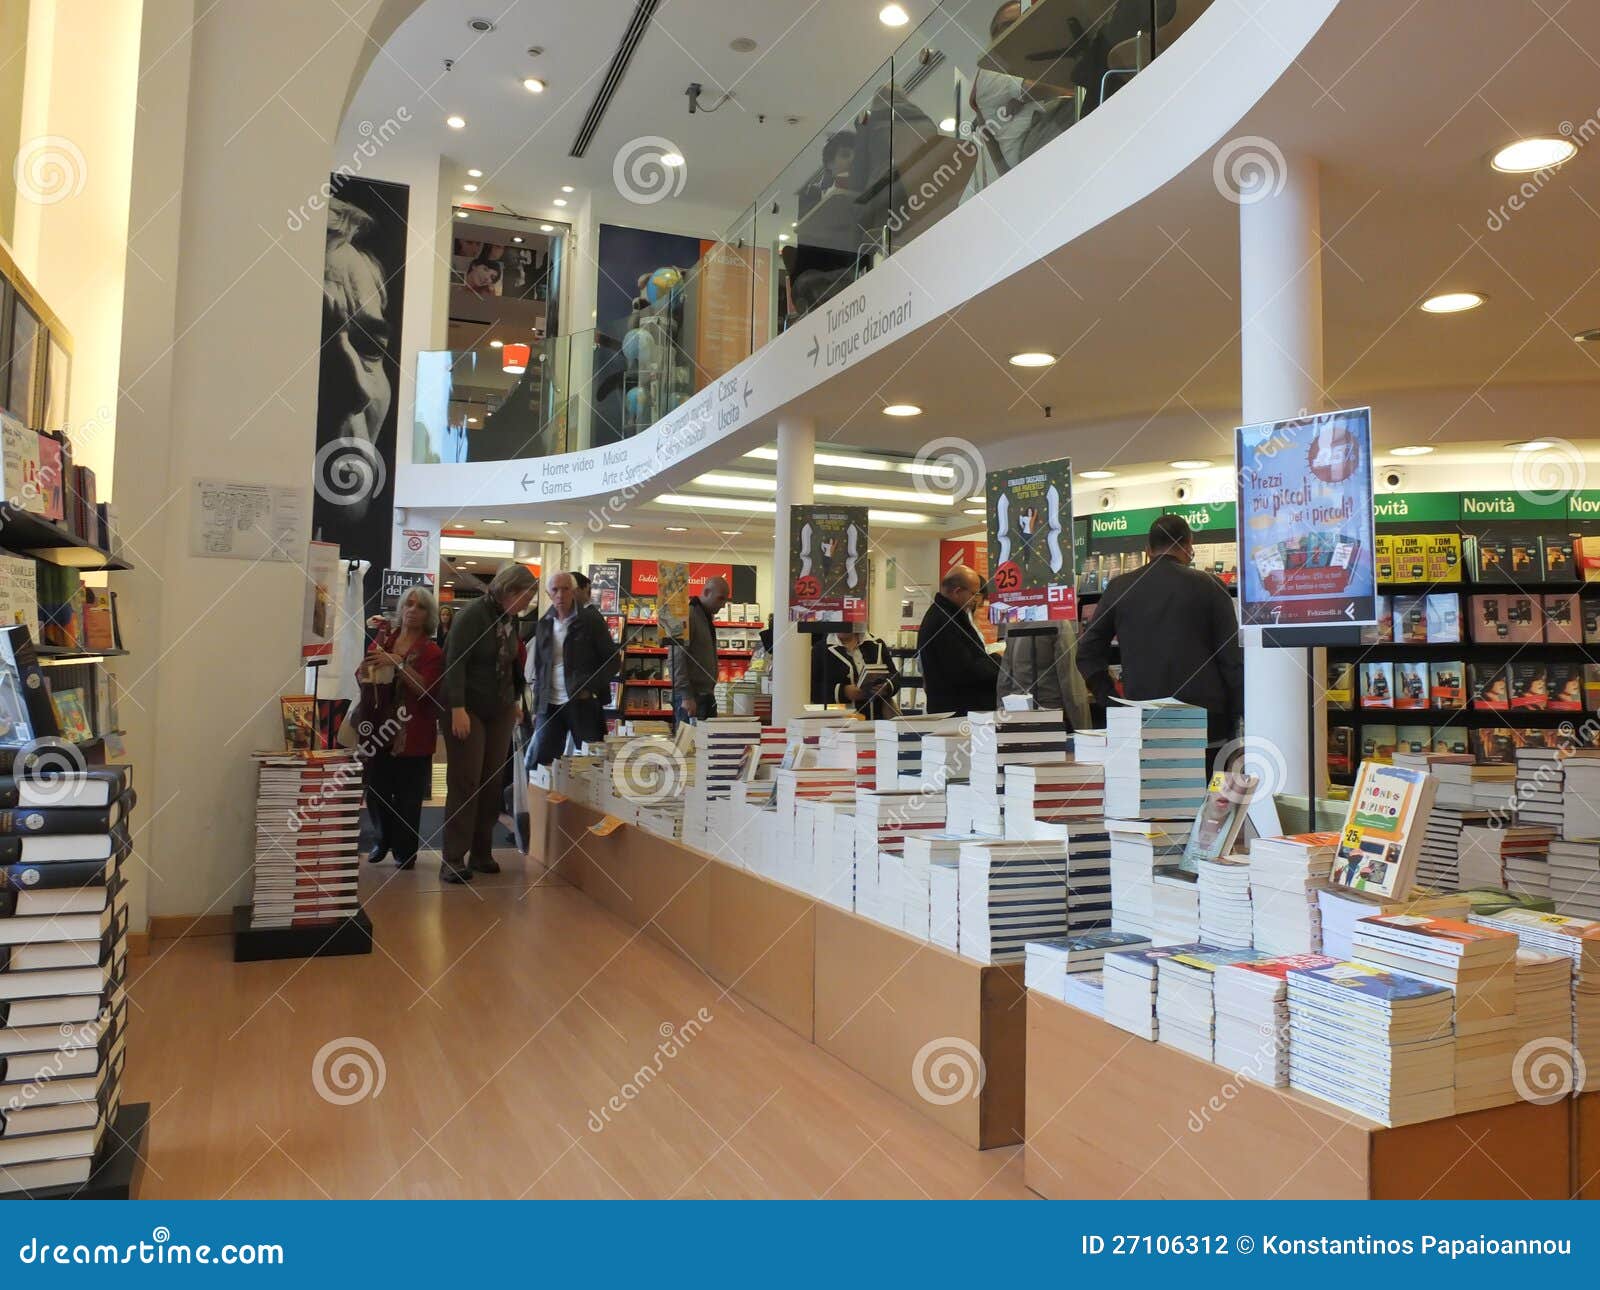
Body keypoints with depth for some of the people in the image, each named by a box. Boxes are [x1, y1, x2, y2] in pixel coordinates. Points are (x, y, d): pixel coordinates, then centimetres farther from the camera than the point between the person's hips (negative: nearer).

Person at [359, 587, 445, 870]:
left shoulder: (432, 652, -3)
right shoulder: (384, 637, 8)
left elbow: (426, 688, -17)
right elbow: (361, 676, 16)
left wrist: (398, 663, -24)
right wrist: (364, 671, -7)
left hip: (412, 734, -3)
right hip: (379, 727, 3)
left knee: (408, 796, 1)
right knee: (376, 791, 7)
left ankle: (405, 850, 17)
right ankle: (384, 839, 31)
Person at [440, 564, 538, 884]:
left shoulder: (510, 619, 8)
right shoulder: (472, 615, -13)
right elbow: (455, 662, -18)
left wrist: (514, 701, 12)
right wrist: (457, 709, -23)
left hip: (500, 711, 6)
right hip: (468, 710, -6)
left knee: (492, 782, 5)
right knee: (465, 782, -6)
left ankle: (481, 853, 14)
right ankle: (454, 860, -1)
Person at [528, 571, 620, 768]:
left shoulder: (591, 619, -2)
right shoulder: (544, 625, 11)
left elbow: (614, 661, -2)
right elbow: (539, 669, 16)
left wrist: (589, 687, -13)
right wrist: (537, 708, 10)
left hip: (584, 705, -4)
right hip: (550, 706, 4)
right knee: (537, 761, -1)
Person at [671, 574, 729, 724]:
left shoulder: (707, 616, 17)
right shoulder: (687, 615, -12)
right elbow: (677, 659, -19)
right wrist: (686, 697, -22)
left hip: (707, 693, 9)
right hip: (690, 696, -9)